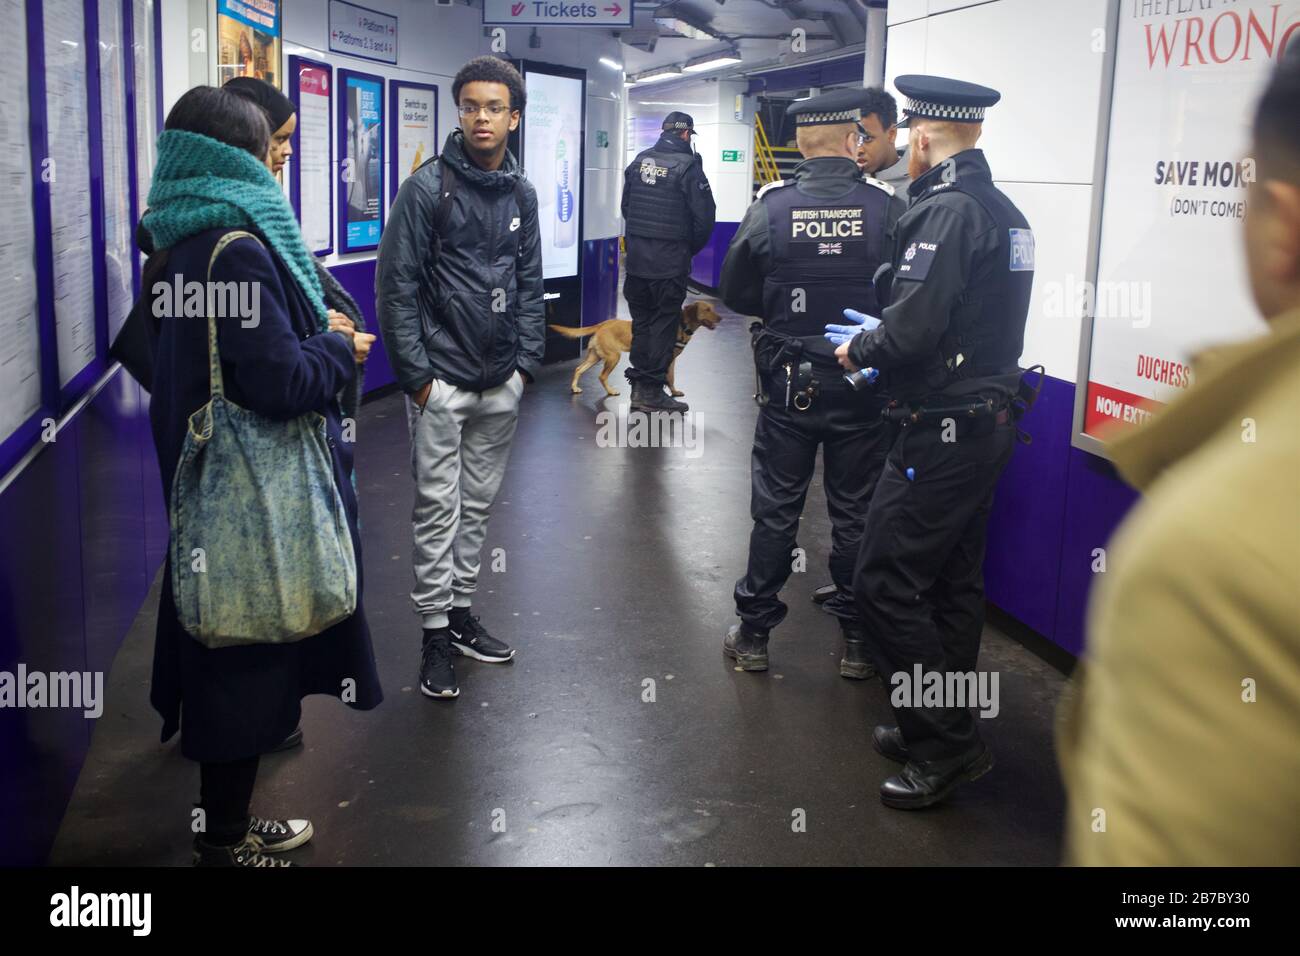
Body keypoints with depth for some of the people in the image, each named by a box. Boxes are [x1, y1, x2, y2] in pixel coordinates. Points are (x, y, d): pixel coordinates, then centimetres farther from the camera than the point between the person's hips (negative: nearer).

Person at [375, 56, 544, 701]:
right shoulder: (428, 187, -9)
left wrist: (527, 362, 6)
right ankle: (435, 632, 10)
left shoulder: (521, 194, 9)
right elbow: (396, 286, -10)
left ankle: (461, 610, 27)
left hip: (501, 383, 6)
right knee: (438, 508, 0)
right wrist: (416, 374, -13)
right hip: (442, 380, -5)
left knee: (478, 504, 14)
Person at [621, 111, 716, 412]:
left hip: (636, 254, 6)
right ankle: (652, 389, 3)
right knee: (665, 321, 2)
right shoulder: (687, 165, -12)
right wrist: (692, 248, 4)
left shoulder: (639, 161, 7)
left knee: (641, 319, 15)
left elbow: (626, 206, 14)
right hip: (671, 260, -6)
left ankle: (639, 384, 18)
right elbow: (704, 215, -13)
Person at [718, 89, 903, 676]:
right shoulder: (887, 209, -9)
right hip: (863, 386, 0)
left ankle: (753, 633, 20)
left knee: (775, 511, 11)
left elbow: (735, 292, -1)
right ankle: (857, 639, 21)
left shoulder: (770, 207, -7)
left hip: (788, 384, 0)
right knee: (856, 514, 11)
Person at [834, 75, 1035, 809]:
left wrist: (859, 350, -7)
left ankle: (948, 746, 3)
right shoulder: (1005, 211, 11)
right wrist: (886, 339, 17)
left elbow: (912, 328, -26)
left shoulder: (945, 211, -18)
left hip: (943, 431, -10)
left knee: (885, 582, -4)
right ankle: (944, 729, 27)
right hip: (989, 418, 10)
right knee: (954, 581, 16)